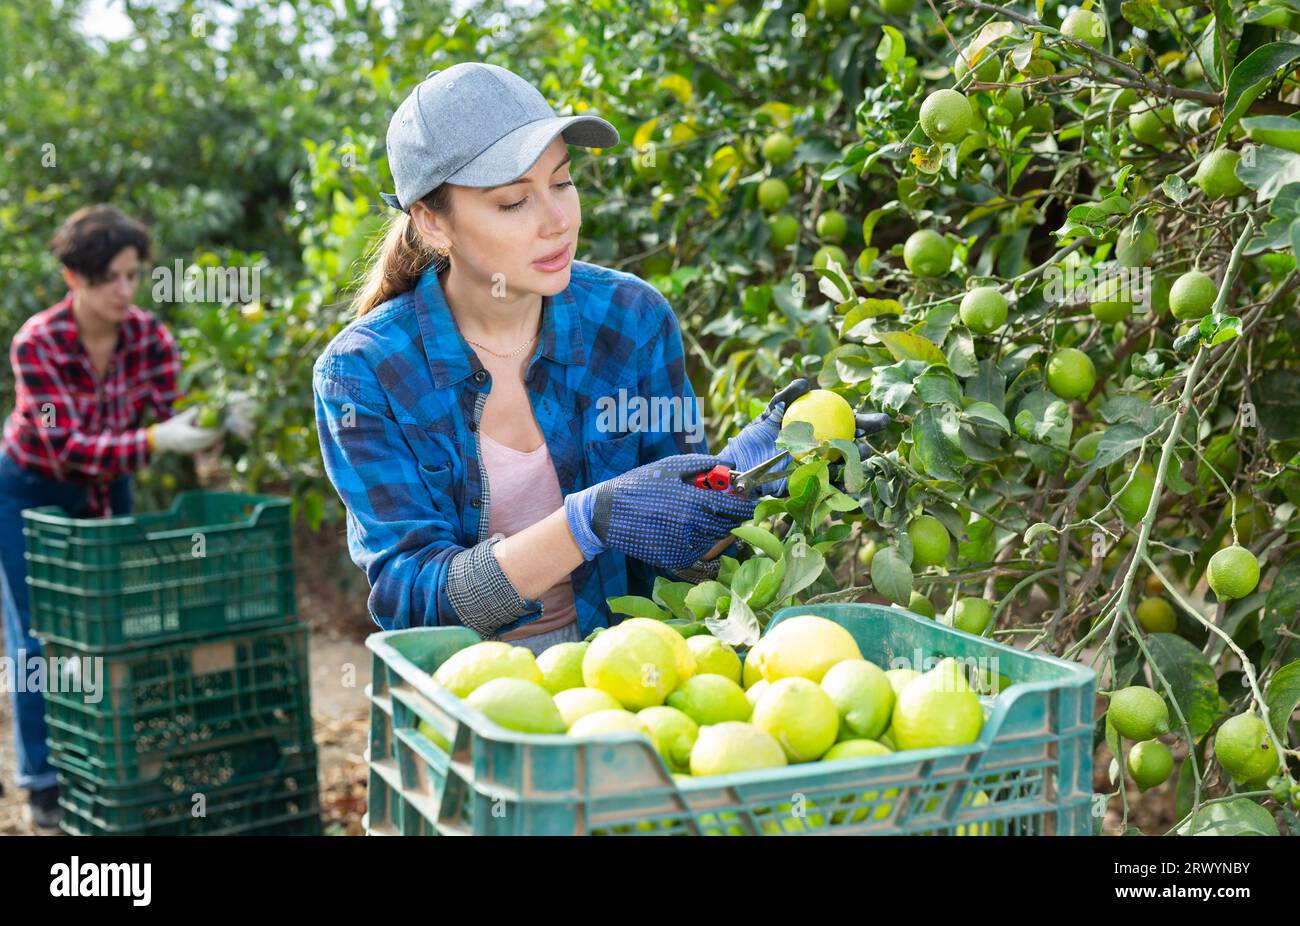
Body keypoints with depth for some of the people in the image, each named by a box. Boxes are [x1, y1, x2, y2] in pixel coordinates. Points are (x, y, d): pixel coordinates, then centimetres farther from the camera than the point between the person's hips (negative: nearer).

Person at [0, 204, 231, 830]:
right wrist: (155, 440, -48)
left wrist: (218, 421, -42)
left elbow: (176, 418, -20)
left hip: (107, 489, 4)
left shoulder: (149, 335, -18)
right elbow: (66, 447, -35)